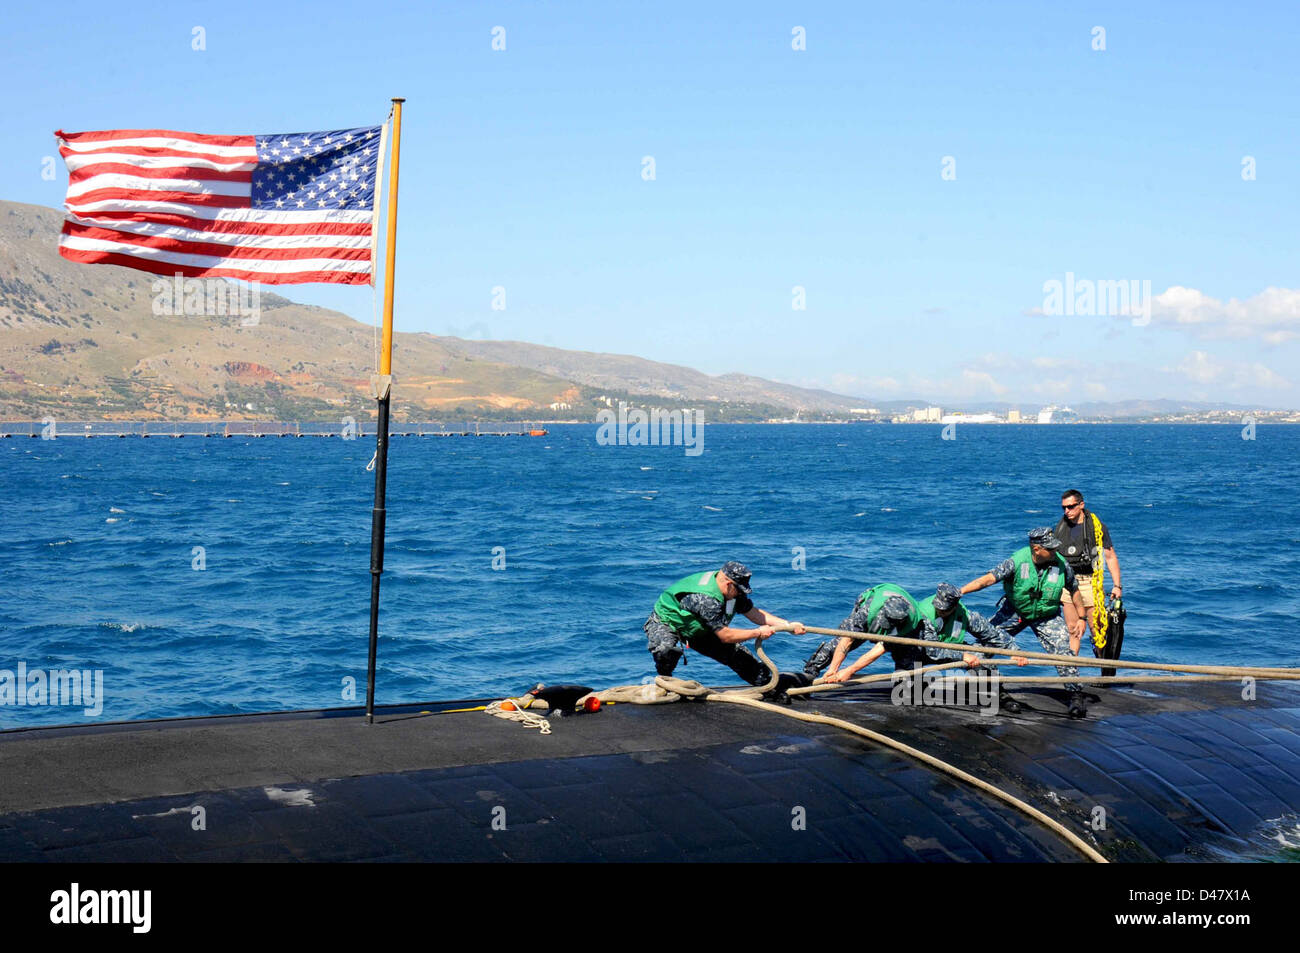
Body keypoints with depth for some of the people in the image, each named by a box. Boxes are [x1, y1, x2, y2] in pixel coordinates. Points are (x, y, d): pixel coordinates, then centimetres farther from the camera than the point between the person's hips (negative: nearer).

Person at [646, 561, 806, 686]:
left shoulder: (733, 592, -13)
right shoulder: (706, 599, -40)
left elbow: (754, 613, -1)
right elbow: (725, 635, -35)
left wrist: (788, 625, -11)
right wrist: (758, 633, -26)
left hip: (697, 629, 8)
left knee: (736, 653, 1)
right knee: (666, 649, -42)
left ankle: (770, 682, 17)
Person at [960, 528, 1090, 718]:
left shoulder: (1061, 564, -18)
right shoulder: (1017, 561, -24)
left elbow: (1074, 590, 0)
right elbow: (989, 578, -29)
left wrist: (1081, 618, 6)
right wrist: (959, 591, -39)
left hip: (1047, 617, 0)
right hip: (1014, 611, 0)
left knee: (1064, 650, -14)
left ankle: (1076, 695, -1)